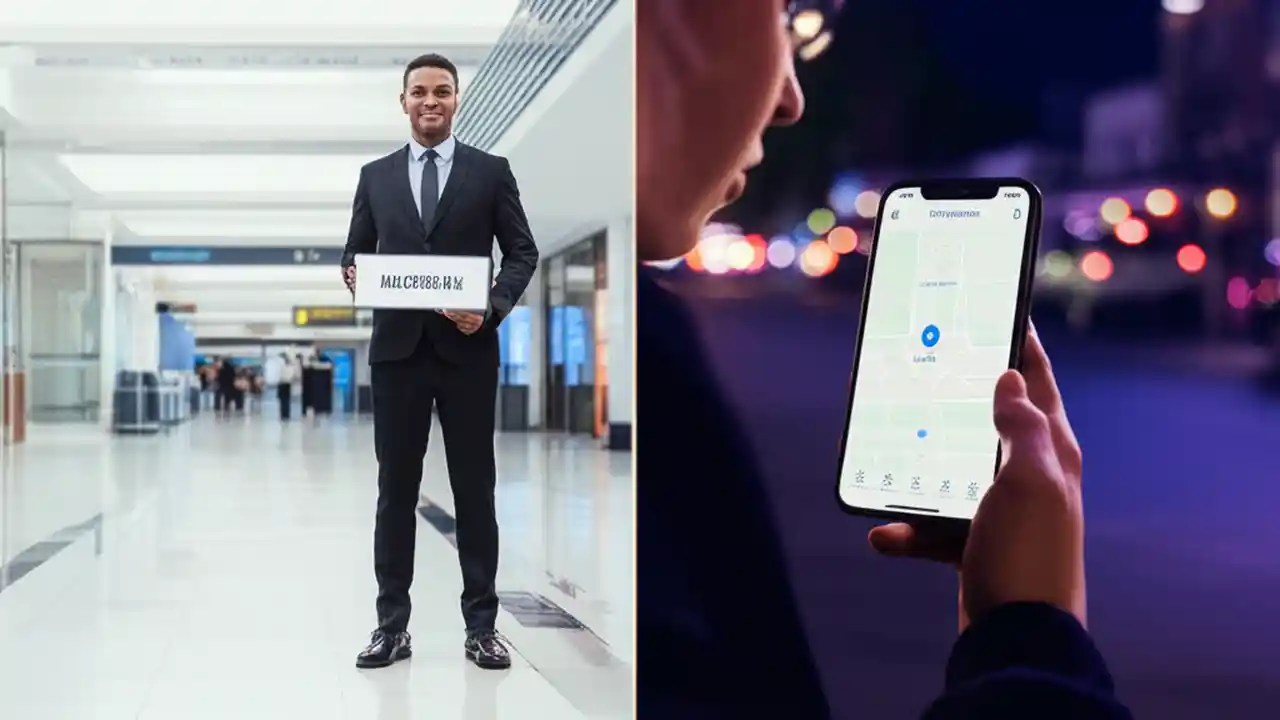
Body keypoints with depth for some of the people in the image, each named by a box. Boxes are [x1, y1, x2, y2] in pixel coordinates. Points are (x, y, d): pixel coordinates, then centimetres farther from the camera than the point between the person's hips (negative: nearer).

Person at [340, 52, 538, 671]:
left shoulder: (491, 171, 5)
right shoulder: (375, 176, 11)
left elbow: (522, 252, 3)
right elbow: (356, 252, 12)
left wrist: (494, 305, -13)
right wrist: (352, 273, -11)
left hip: (467, 350, -2)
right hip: (397, 349, 2)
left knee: (474, 488, 3)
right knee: (395, 487, 4)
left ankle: (481, 625, 10)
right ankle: (392, 624, 10)